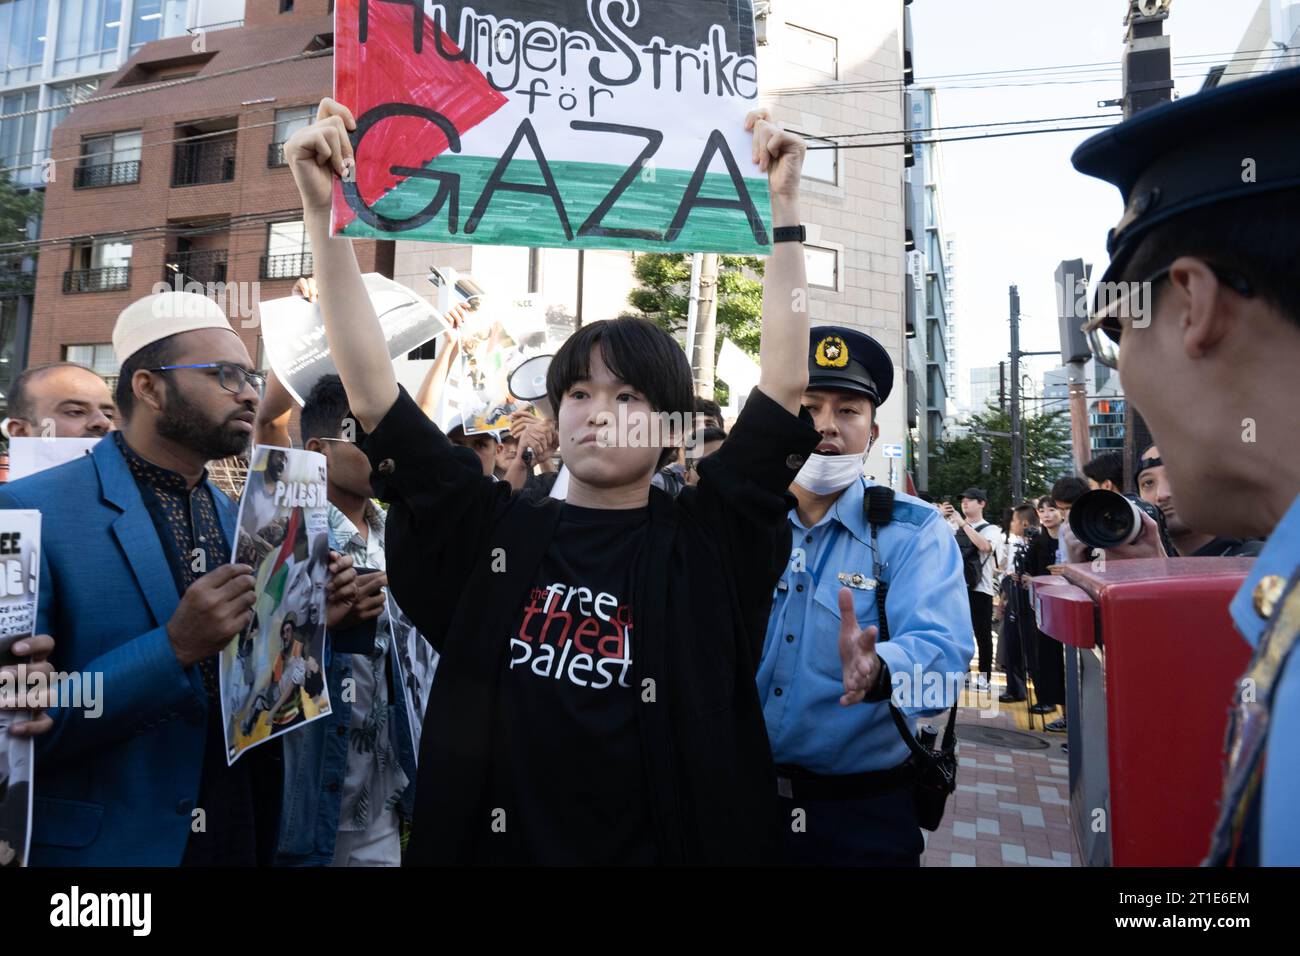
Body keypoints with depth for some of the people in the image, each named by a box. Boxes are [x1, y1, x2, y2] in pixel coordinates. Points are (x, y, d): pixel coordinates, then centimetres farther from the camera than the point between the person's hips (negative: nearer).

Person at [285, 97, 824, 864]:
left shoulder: (707, 544, -7)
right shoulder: (487, 533, -6)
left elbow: (788, 383, -12)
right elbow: (371, 390, -8)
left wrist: (783, 210, -14)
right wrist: (324, 213, -14)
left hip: (677, 847, 0)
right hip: (487, 846, 1)